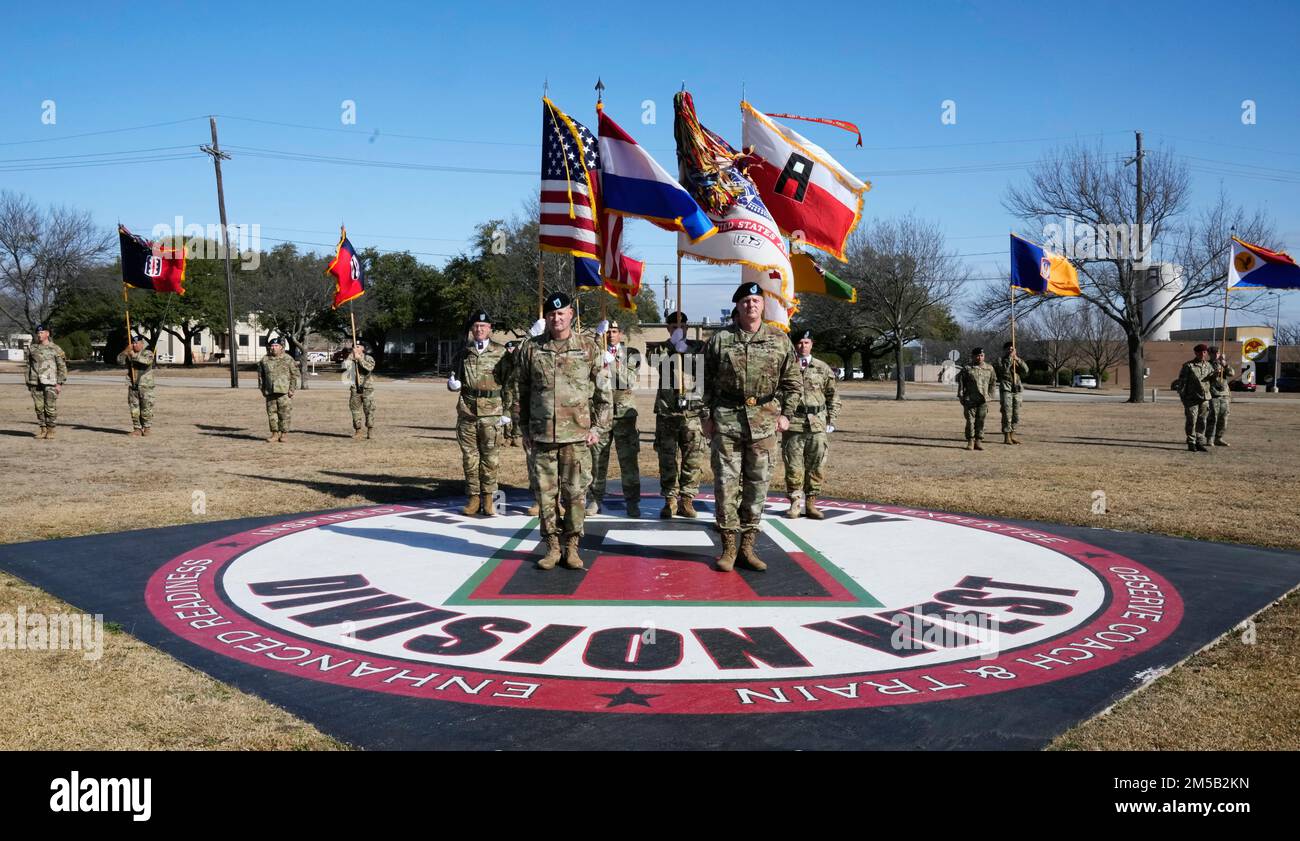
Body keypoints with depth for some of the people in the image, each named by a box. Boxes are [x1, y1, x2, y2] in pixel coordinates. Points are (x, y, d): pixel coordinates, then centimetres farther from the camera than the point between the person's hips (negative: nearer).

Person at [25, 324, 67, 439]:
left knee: (50, 408, -4)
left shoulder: (55, 349, 0)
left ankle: (50, 430, 5)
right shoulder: (32, 349, 11)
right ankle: (42, 429, 13)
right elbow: (28, 366, 16)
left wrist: (59, 383, -7)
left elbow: (62, 367, 0)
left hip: (50, 383, -3)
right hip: (35, 383, 4)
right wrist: (28, 383, 11)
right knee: (39, 408, 5)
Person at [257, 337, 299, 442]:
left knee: (285, 413, -3)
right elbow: (260, 375, 17)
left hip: (285, 392, -3)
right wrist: (262, 389, 10)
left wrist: (292, 389, -6)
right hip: (270, 392, 3)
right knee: (271, 413, 5)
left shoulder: (288, 359, 0)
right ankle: (274, 434, 13)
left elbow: (294, 375, 0)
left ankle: (283, 435, 6)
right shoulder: (265, 360, 9)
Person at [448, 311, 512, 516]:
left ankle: (488, 498, 10)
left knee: (490, 457, 0)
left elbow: (509, 382, 2)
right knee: (469, 457, 6)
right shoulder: (464, 353, 12)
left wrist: (506, 412, -3)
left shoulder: (501, 352, 2)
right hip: (467, 410, 3)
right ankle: (473, 497, 15)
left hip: (492, 412, -3)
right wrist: (453, 383, -2)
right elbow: (456, 380, 23)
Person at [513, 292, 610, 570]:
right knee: (546, 493, 5)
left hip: (578, 435, -1)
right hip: (541, 435, 1)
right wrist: (524, 429, 8)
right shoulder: (531, 349, 6)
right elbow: (520, 392, 11)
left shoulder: (589, 348, 3)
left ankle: (572, 547, 15)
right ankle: (552, 547, 17)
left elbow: (603, 391, 5)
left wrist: (598, 427, 0)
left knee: (575, 493, 2)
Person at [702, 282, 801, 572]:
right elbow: (707, 382, 8)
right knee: (726, 483, -1)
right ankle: (728, 547, 8)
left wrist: (785, 413, 4)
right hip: (726, 419, -1)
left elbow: (793, 382, 11)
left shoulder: (779, 340, 7)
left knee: (758, 485, 5)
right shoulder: (720, 339, 4)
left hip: (764, 421, 1)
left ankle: (748, 546, 15)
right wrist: (707, 415, 4)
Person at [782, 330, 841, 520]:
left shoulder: (823, 368, 9)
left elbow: (833, 395, 14)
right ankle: (796, 503, 11)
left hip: (818, 425, 2)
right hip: (793, 424, -2)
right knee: (793, 466, 1)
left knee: (816, 466, 4)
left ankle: (810, 502, 15)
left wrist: (831, 420, 8)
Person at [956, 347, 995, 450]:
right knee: (970, 420, -3)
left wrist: (990, 395, 11)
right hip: (970, 399, -3)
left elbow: (992, 383, 17)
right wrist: (961, 396, -4)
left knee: (981, 421, 3)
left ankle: (978, 442, 10)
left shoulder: (989, 368, 11)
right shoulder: (967, 369, 0)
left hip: (983, 400, 3)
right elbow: (960, 383, 2)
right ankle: (970, 442, 5)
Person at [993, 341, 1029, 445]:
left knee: (1016, 416, 7)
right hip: (1005, 390, -5)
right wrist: (1010, 358, -16)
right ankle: (1006, 438, -3)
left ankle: (1012, 436, 16)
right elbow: (1004, 369, -20)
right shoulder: (1000, 361, 1)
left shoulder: (1018, 361, 16)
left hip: (1017, 390, 5)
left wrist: (1018, 359, -9)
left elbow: (1026, 370, 0)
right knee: (1007, 414, -7)